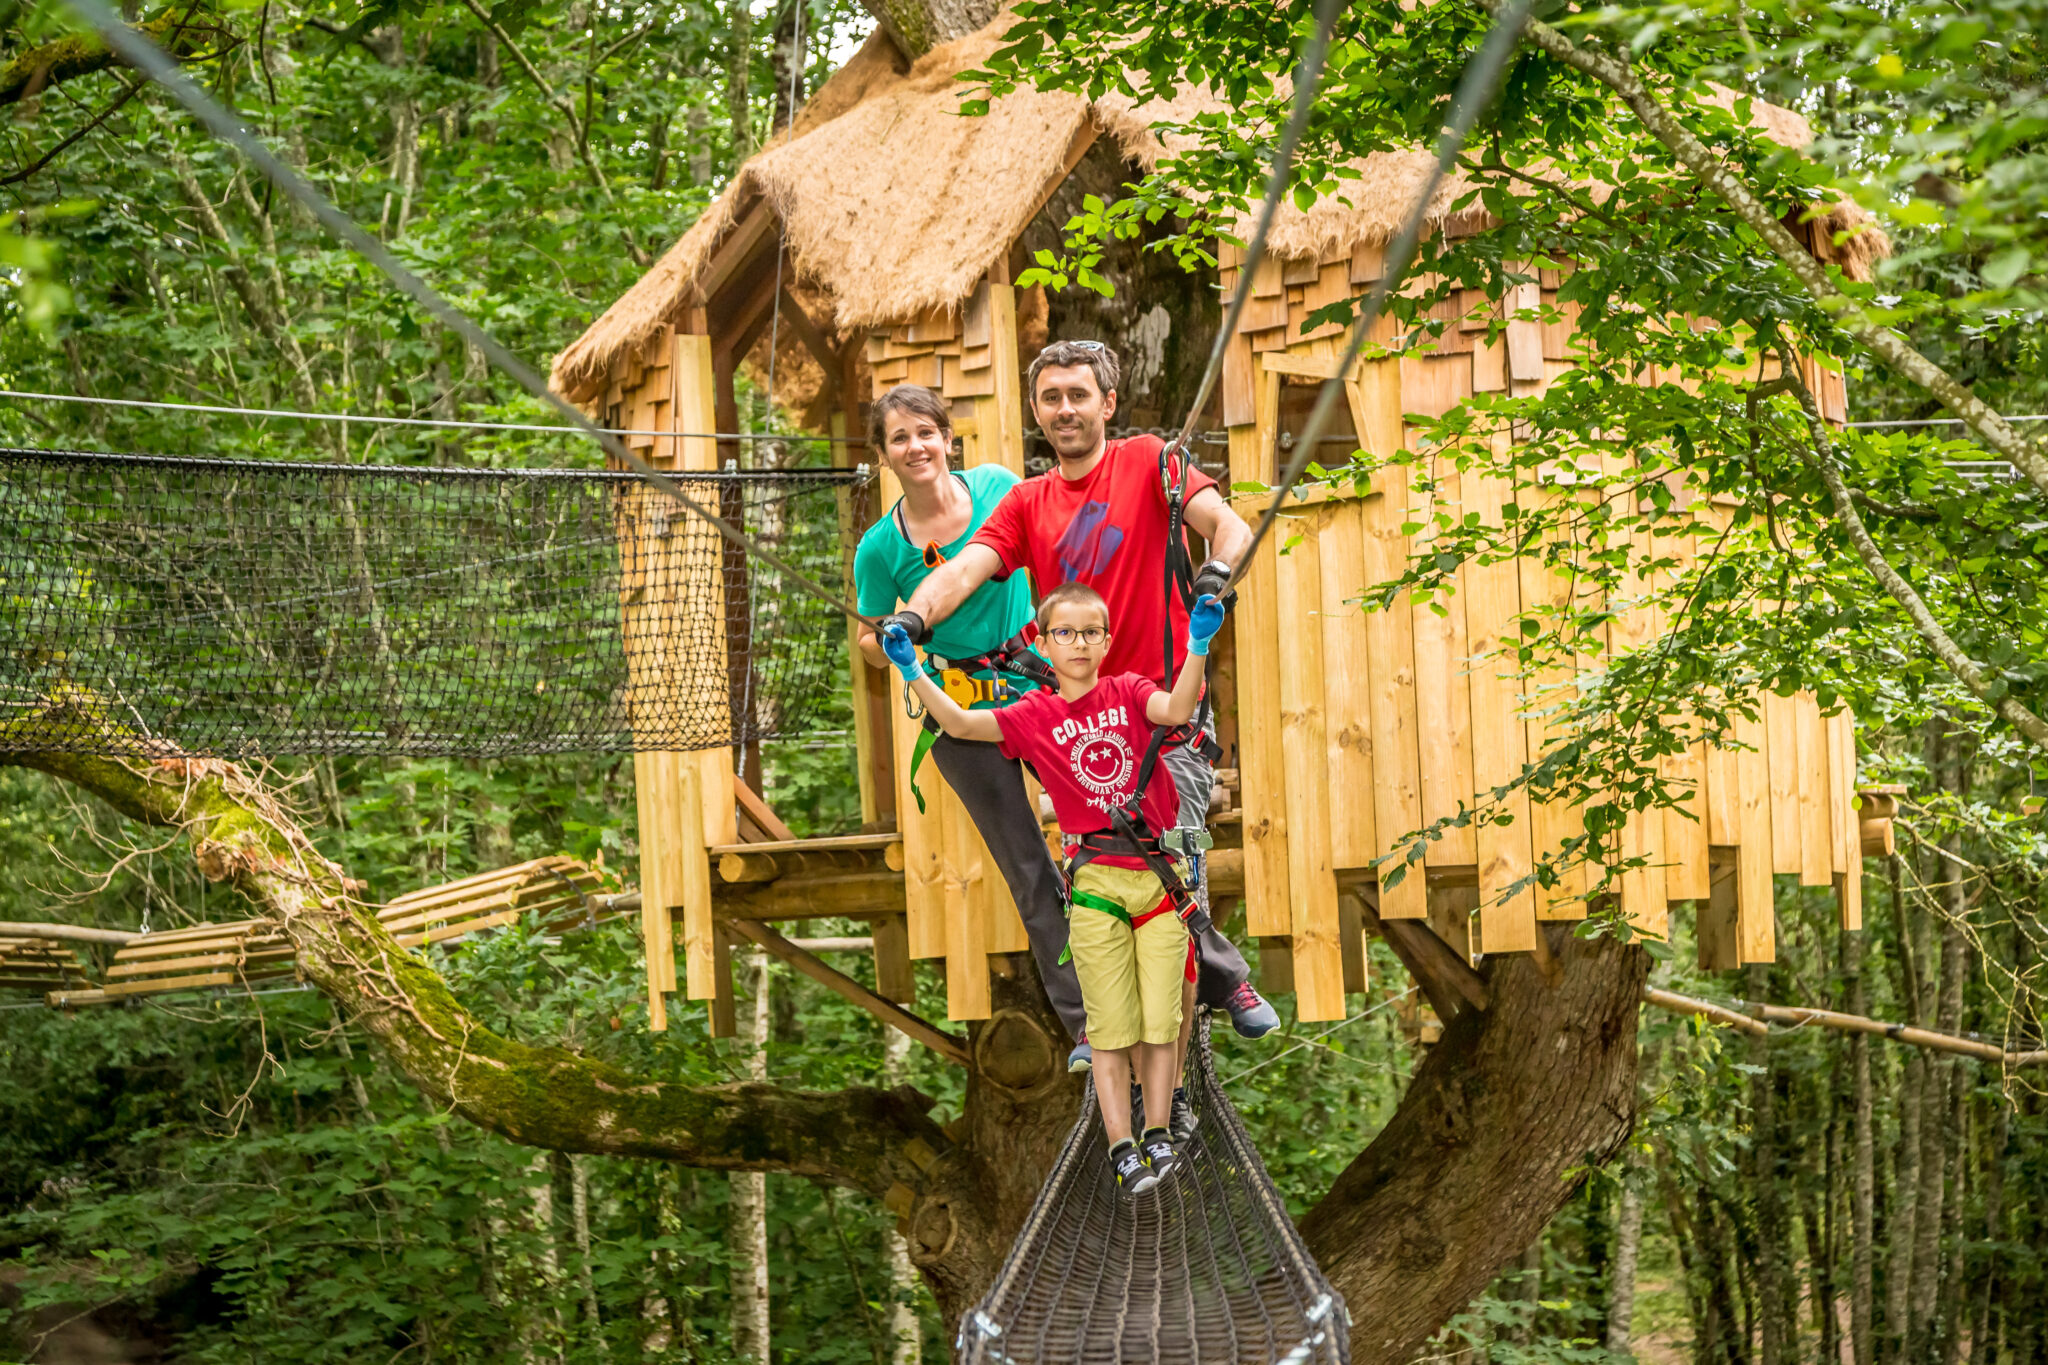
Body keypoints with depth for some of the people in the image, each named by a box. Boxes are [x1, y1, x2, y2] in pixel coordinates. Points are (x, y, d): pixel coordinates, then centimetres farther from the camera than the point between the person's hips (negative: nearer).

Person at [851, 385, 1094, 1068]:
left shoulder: (996, 486, -4)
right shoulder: (881, 547, -8)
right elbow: (869, 640, 5)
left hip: (1040, 680, 1)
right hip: (961, 710, -1)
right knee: (1030, 873, 4)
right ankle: (1084, 1022, 13)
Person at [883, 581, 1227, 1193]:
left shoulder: (1129, 692, 4)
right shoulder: (1036, 715, 4)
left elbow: (1177, 709, -17)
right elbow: (959, 723, -8)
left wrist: (1197, 647, -33)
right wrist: (913, 671, -23)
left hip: (1161, 874, 1)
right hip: (1097, 883, -1)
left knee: (1162, 1017, 1)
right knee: (1112, 1027, -2)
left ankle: (1159, 1135, 12)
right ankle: (1122, 1148, 0)